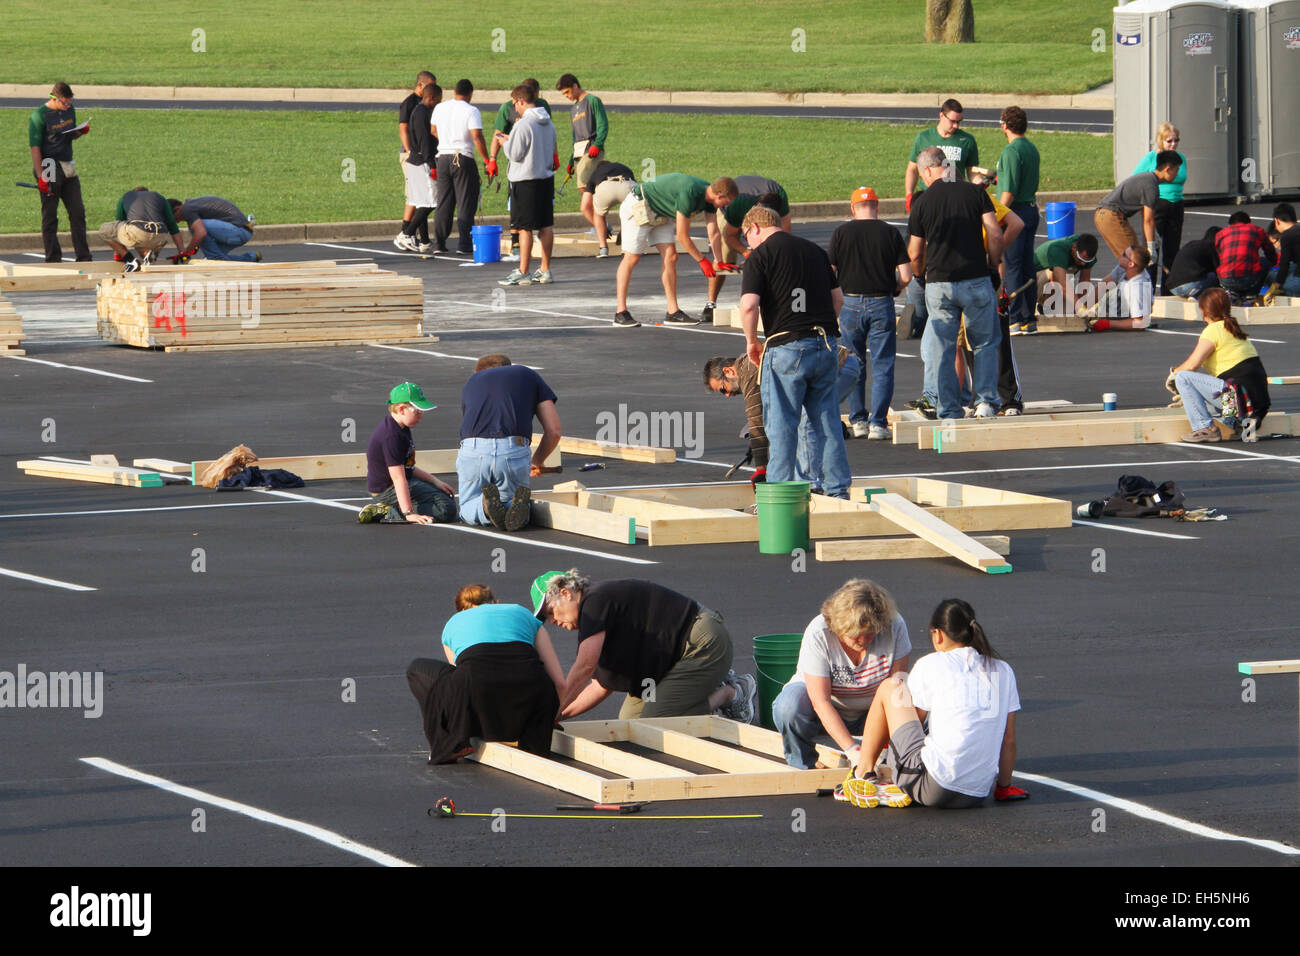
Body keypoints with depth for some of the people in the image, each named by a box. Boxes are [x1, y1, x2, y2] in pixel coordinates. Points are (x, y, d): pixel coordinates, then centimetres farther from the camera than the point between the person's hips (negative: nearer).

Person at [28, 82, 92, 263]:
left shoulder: (69, 110, 10)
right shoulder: (39, 116, -12)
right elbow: (35, 147, -14)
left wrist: (81, 132, 0)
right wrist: (41, 177, -20)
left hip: (68, 168, 7)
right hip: (49, 168, -7)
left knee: (78, 212, 6)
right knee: (50, 216, -2)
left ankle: (83, 257, 11)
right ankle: (53, 259, 1)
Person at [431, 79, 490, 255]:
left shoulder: (440, 108, 8)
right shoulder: (471, 111, -10)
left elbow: (434, 131, 23)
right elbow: (477, 137, -18)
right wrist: (487, 160, -11)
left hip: (443, 158, 5)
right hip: (464, 160, -5)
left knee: (443, 203, 12)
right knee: (465, 203, 0)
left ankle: (438, 243, 12)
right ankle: (465, 245, -4)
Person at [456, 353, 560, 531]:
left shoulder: (471, 382, 29)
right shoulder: (528, 376, 25)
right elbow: (553, 431, 18)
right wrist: (537, 463, 36)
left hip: (473, 450, 0)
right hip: (514, 451, 0)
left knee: (468, 512, 23)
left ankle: (487, 503, -13)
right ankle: (516, 504, -12)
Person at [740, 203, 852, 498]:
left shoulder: (761, 255, -4)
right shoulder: (814, 250, 15)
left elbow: (749, 305, -15)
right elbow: (838, 300, 18)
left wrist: (751, 341, 0)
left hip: (786, 346, -6)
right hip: (826, 344, 6)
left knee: (781, 425, 0)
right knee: (827, 421, 11)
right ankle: (839, 490, 13)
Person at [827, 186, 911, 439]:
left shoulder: (841, 233, -1)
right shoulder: (890, 233, -1)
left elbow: (829, 272, -2)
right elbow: (906, 276, -4)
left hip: (850, 303, 1)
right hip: (882, 304, 0)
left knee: (854, 366, 13)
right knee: (882, 367, 4)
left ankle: (858, 421, 13)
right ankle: (878, 423, -1)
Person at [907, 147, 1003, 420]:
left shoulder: (922, 203, 0)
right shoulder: (975, 193, 0)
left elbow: (915, 254, 4)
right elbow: (995, 235, -6)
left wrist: (919, 274, 25)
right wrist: (993, 264, 12)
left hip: (939, 284, -1)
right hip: (976, 280, 1)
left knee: (941, 350, 6)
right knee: (985, 344, 13)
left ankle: (948, 411, 6)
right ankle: (986, 402, 4)